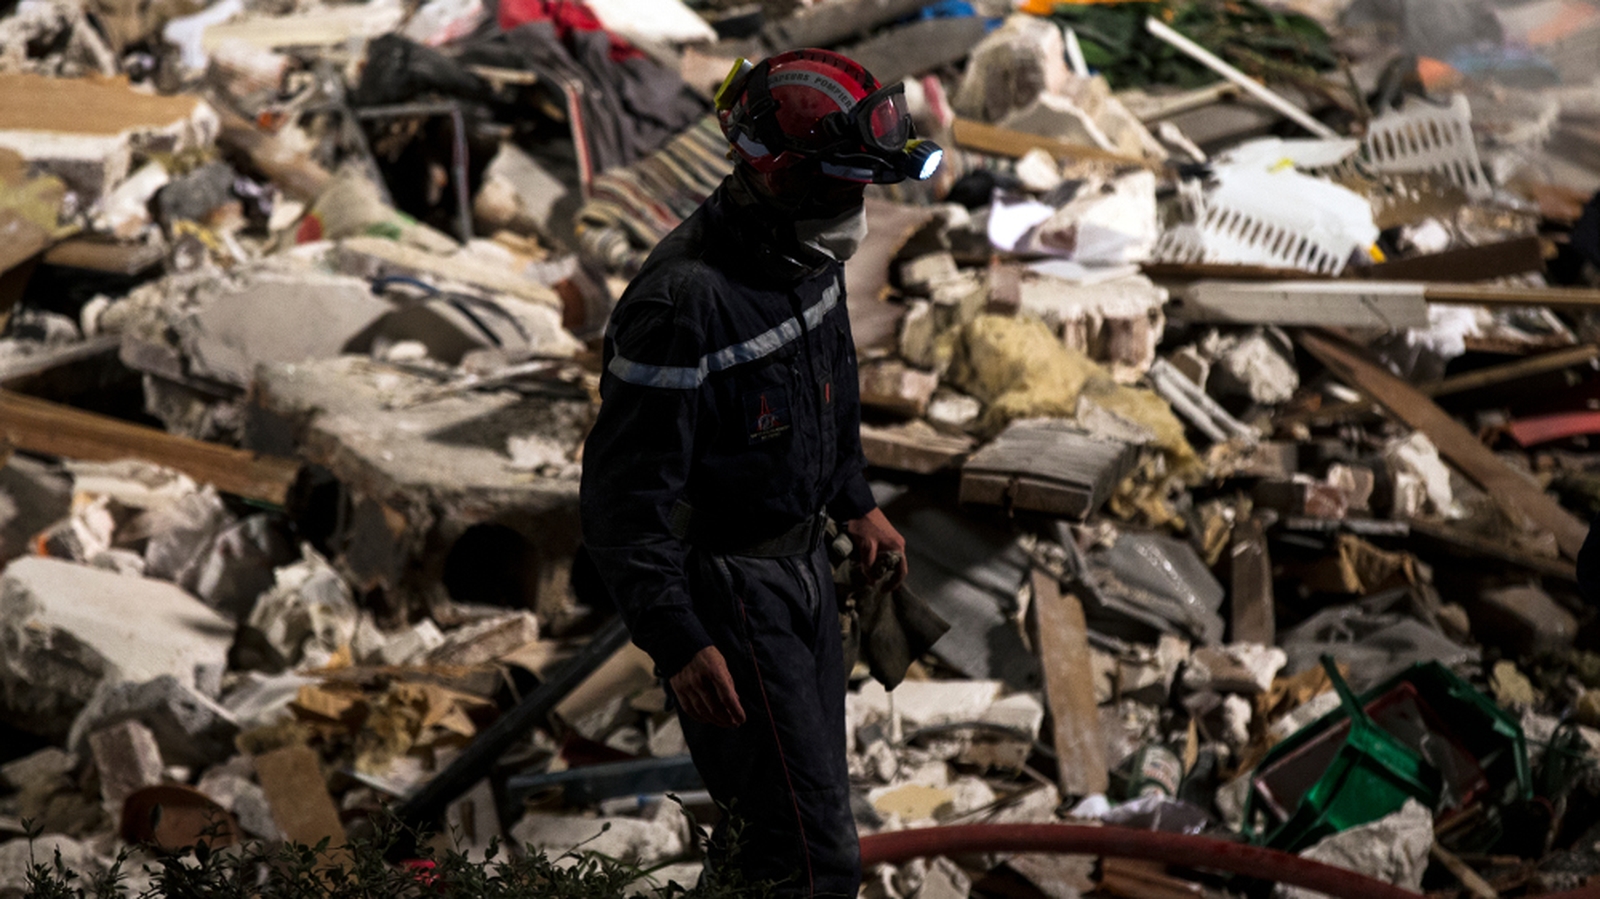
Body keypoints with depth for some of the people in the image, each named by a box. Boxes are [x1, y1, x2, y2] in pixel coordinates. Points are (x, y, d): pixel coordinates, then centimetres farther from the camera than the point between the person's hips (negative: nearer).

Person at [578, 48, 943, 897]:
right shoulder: (684, 303, -29)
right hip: (726, 593, -9)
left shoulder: (805, 256, -1)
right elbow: (627, 493, -26)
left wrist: (854, 501, 25)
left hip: (803, 562, 9)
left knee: (779, 808, 22)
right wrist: (678, 643, -27)